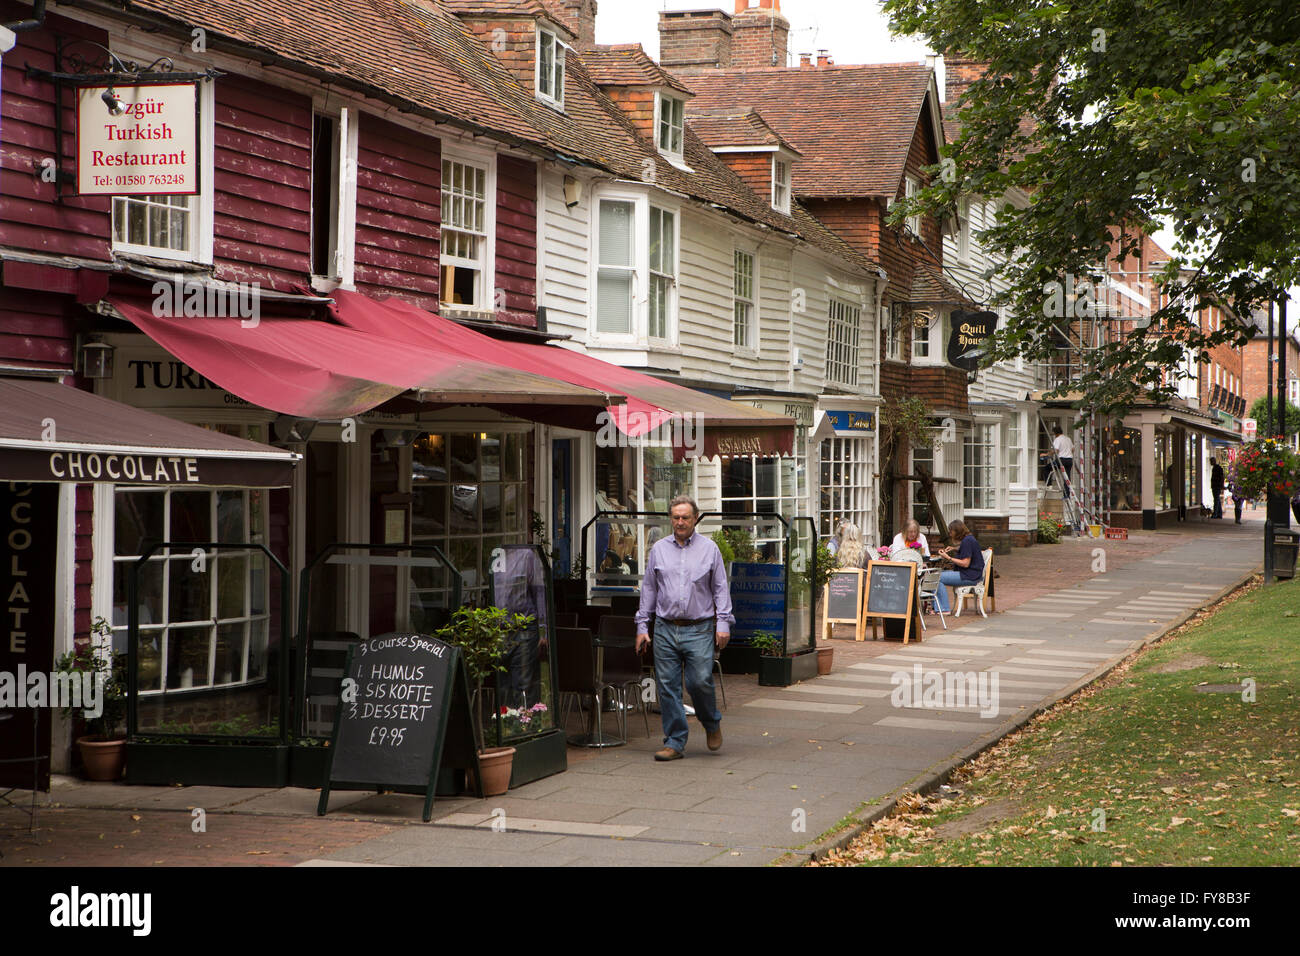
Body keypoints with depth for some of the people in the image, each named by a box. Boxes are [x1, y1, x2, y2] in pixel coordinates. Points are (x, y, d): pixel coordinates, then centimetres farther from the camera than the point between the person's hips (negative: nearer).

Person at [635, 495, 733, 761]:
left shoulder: (709, 548, 6)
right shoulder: (659, 549, 11)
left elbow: (721, 588, 7)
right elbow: (648, 589, 14)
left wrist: (723, 622, -2)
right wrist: (642, 625, 10)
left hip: (699, 629, -2)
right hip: (665, 629, 2)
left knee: (700, 681, -11)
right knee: (667, 686, 0)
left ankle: (712, 724, 17)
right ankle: (674, 742, 7)